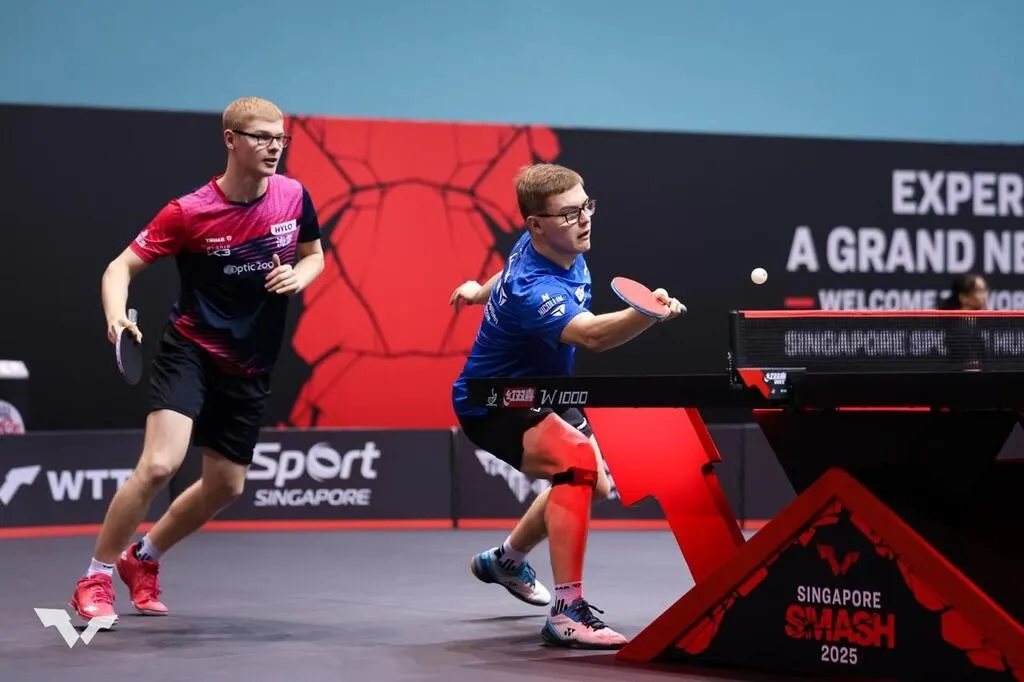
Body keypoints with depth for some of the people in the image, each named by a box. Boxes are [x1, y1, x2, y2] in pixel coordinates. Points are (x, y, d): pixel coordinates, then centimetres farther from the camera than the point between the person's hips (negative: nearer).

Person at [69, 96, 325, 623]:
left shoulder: (294, 197, -4)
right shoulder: (188, 212, -16)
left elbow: (313, 255, 15)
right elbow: (122, 267, -12)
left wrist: (299, 276, -9)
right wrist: (116, 315, -32)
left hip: (250, 367, 5)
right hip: (190, 349, -5)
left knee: (225, 486, 9)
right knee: (159, 464, -23)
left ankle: (142, 559, 35)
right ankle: (95, 578, -6)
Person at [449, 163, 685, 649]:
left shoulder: (553, 246, -10)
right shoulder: (534, 290, -39)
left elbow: (514, 274, 14)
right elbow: (592, 335, -58)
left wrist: (483, 291, 33)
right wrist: (647, 313, -75)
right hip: (492, 404, -10)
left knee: (594, 484, 23)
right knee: (577, 461, -34)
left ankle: (507, 558, 48)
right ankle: (567, 612, -33)